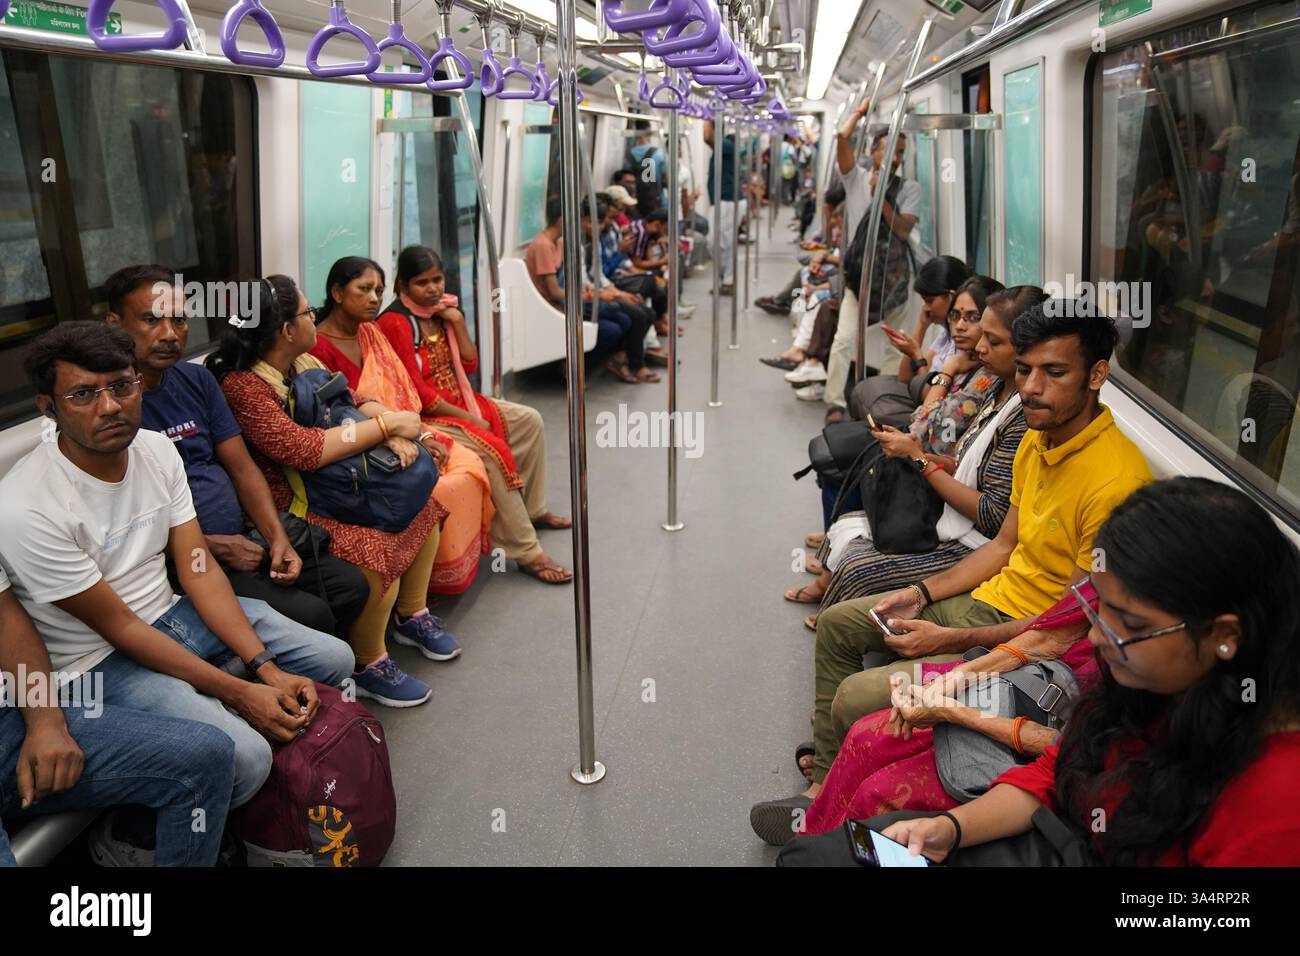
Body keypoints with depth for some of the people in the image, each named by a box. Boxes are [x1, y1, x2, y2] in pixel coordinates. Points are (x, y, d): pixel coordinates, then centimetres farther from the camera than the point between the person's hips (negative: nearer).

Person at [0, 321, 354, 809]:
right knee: (244, 756, -26)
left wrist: (266, 668, -15)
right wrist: (237, 692, -19)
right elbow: (119, 628, -20)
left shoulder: (156, 449, -5)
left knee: (334, 659, 1)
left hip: (172, 612, 7)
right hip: (101, 661, -7)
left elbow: (198, 569, -5)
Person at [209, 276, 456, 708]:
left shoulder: (303, 364, 5)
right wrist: (386, 425, -22)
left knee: (422, 503, 8)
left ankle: (412, 616, 23)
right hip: (288, 511, -10)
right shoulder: (240, 385, -21)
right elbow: (301, 449, -29)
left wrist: (393, 433, -13)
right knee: (375, 552, -28)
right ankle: (368, 666, -6)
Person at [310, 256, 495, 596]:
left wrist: (418, 435, -10)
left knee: (469, 464, -11)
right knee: (439, 487, -24)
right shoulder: (317, 348, -13)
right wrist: (397, 435, -27)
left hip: (403, 436, 8)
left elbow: (406, 393, 8)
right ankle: (432, 580, -3)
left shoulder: (371, 332, 11)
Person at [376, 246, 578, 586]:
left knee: (530, 420, 5)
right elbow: (418, 394, -20)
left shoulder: (441, 312, 8)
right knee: (492, 450, -29)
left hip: (459, 401, 9)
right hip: (426, 417, -9)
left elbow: (469, 365, 10)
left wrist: (457, 322, -4)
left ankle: (532, 509, 19)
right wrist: (470, 420, -17)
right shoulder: (394, 323, -17)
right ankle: (527, 553, -24)